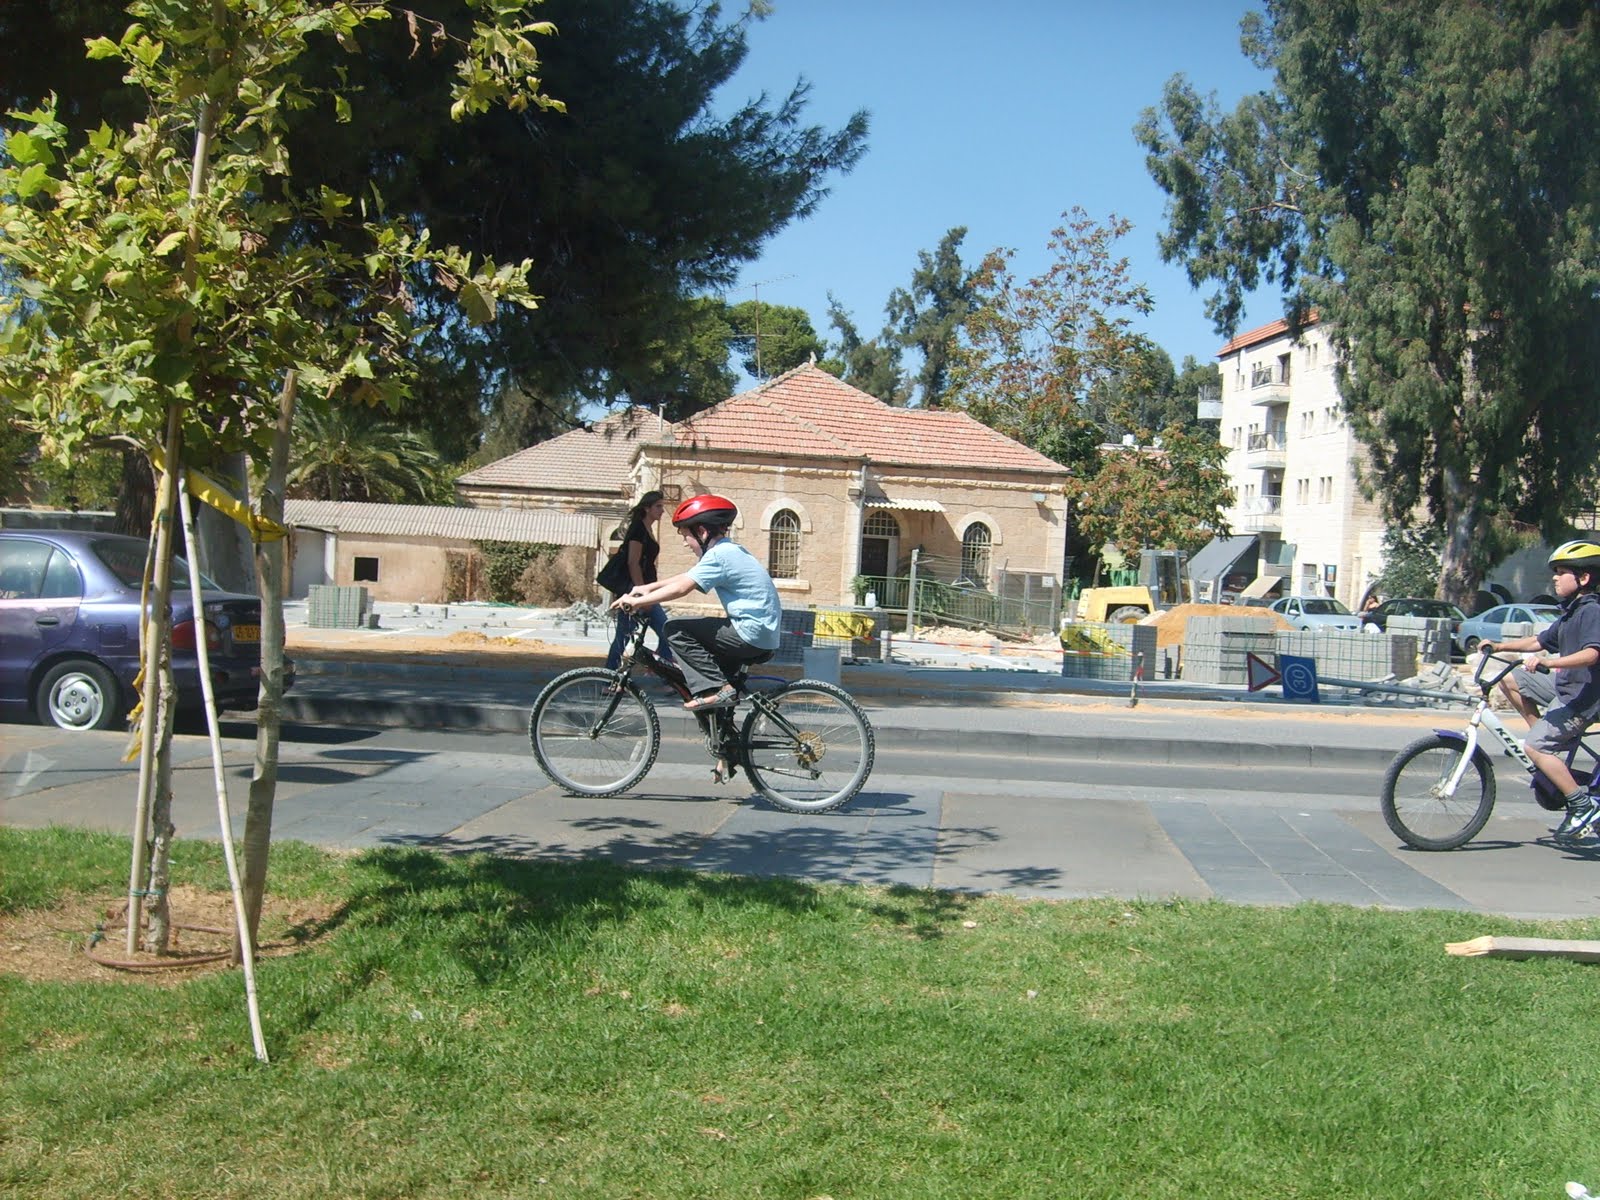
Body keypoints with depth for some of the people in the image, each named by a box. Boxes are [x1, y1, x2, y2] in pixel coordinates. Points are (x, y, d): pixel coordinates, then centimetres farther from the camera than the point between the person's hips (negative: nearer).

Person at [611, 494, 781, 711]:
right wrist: (649, 587, 21)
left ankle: (717, 689, -15)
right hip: (766, 638, 10)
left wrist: (637, 601, -10)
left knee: (676, 629, -9)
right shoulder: (729, 549, 18)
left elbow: (681, 588, -18)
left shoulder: (719, 554, -13)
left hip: (751, 635, -10)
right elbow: (688, 577, 24)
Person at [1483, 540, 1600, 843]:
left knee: (1535, 747, -18)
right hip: (1564, 685, 10)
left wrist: (1548, 662, -43)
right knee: (1509, 680, 11)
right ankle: (1552, 750, 11)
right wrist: (1500, 646, 10)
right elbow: (1539, 641, 20)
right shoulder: (1570, 614, 14)